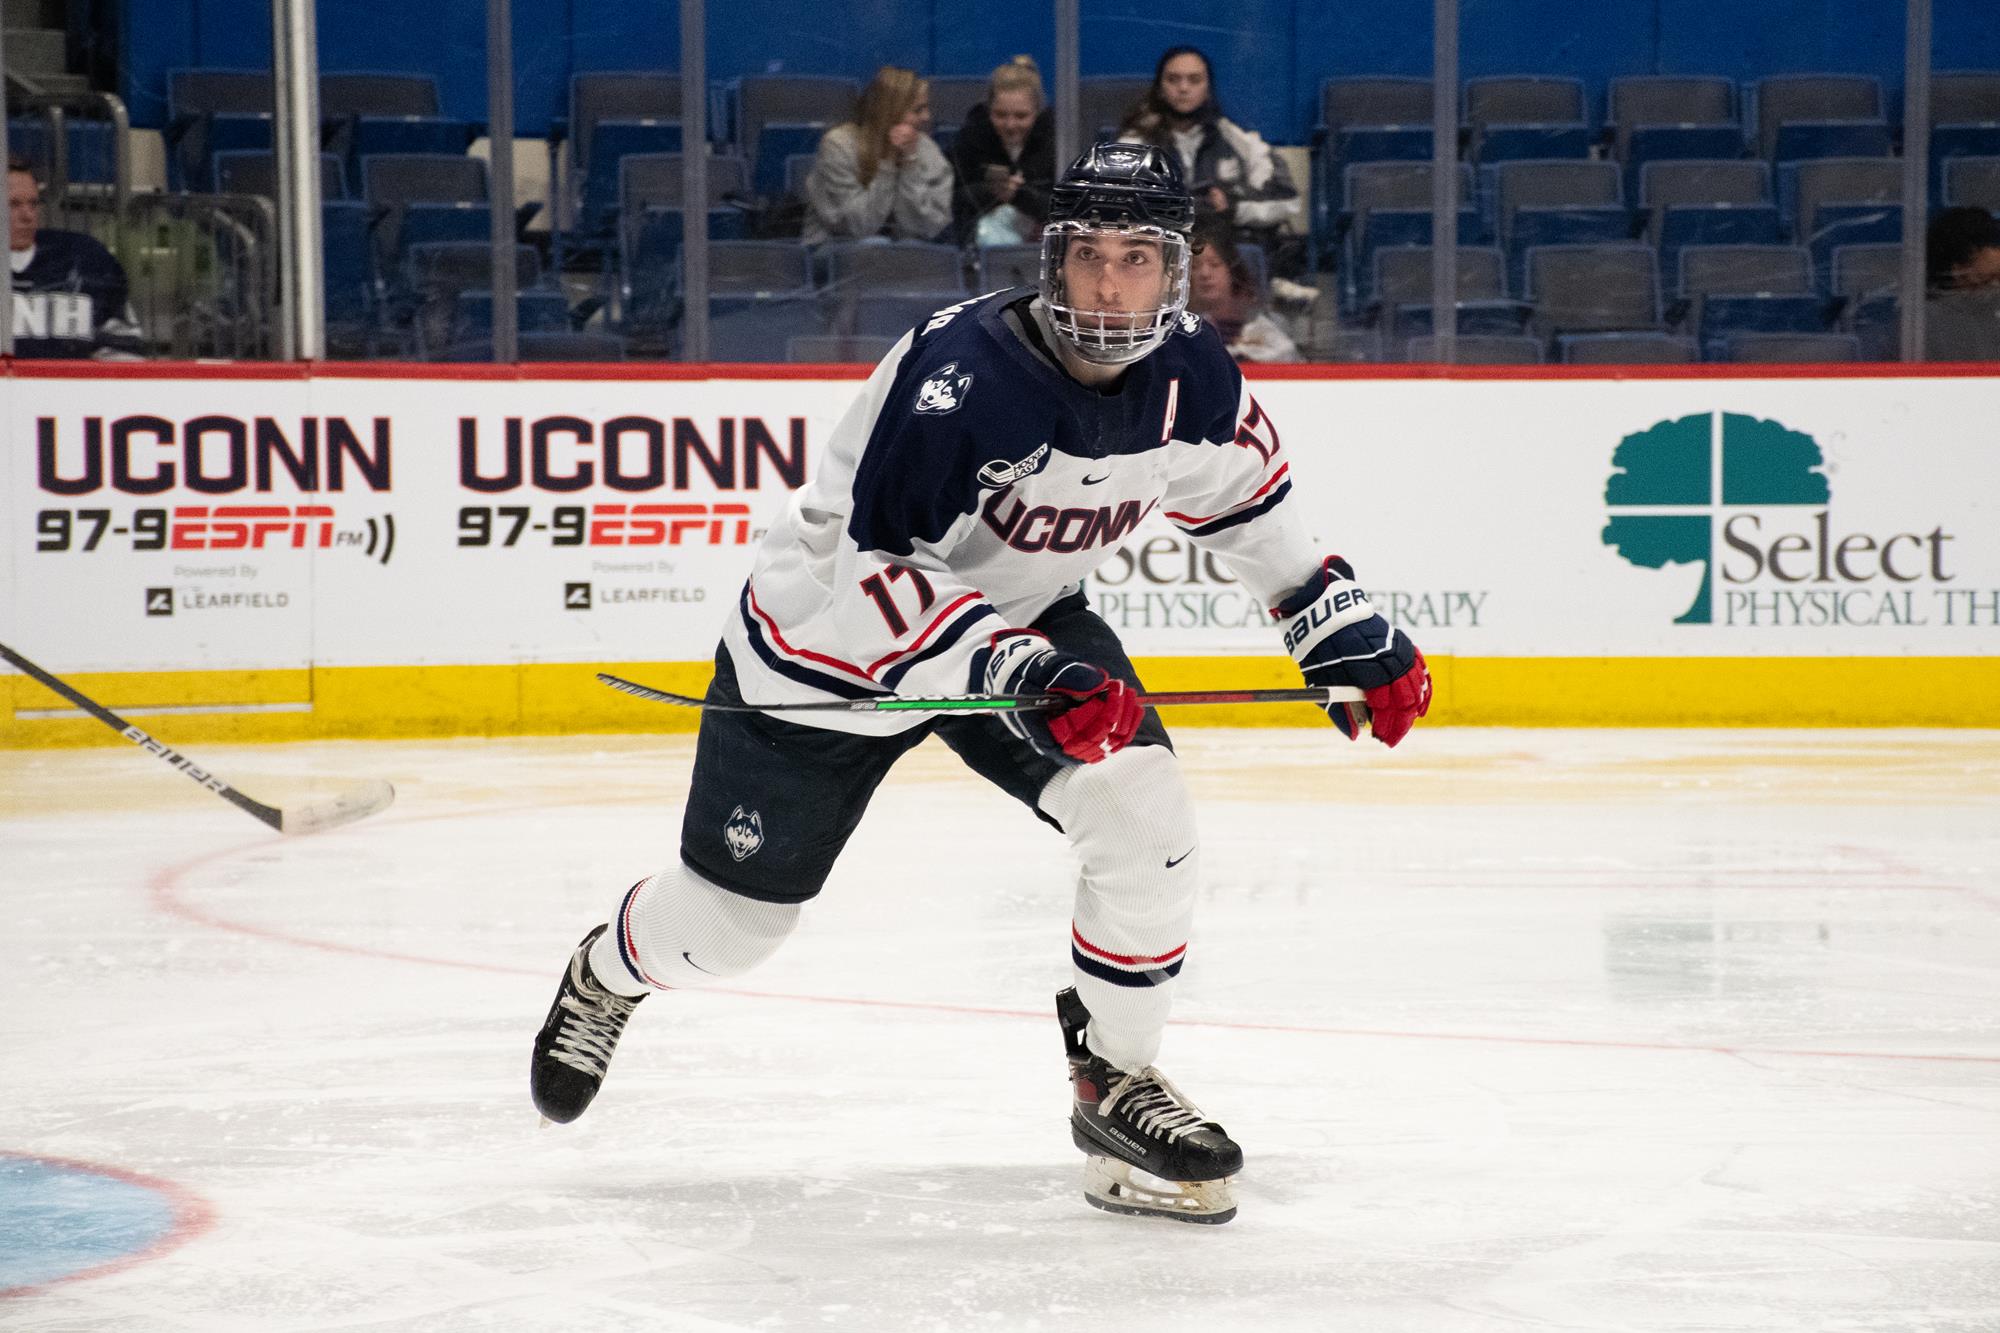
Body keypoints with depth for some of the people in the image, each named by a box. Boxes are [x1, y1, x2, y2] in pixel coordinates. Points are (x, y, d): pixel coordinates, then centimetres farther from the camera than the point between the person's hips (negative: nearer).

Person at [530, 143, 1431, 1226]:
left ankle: (1114, 1083, 3)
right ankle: (608, 973, 45)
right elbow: (880, 573, -36)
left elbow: (1246, 504, 8)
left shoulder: (1191, 377, -13)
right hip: (831, 638, -5)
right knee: (732, 917, 8)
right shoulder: (960, 373, -34)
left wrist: (1345, 632, 2)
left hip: (1021, 619, 5)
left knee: (1146, 816, -19)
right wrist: (1025, 677, -46)